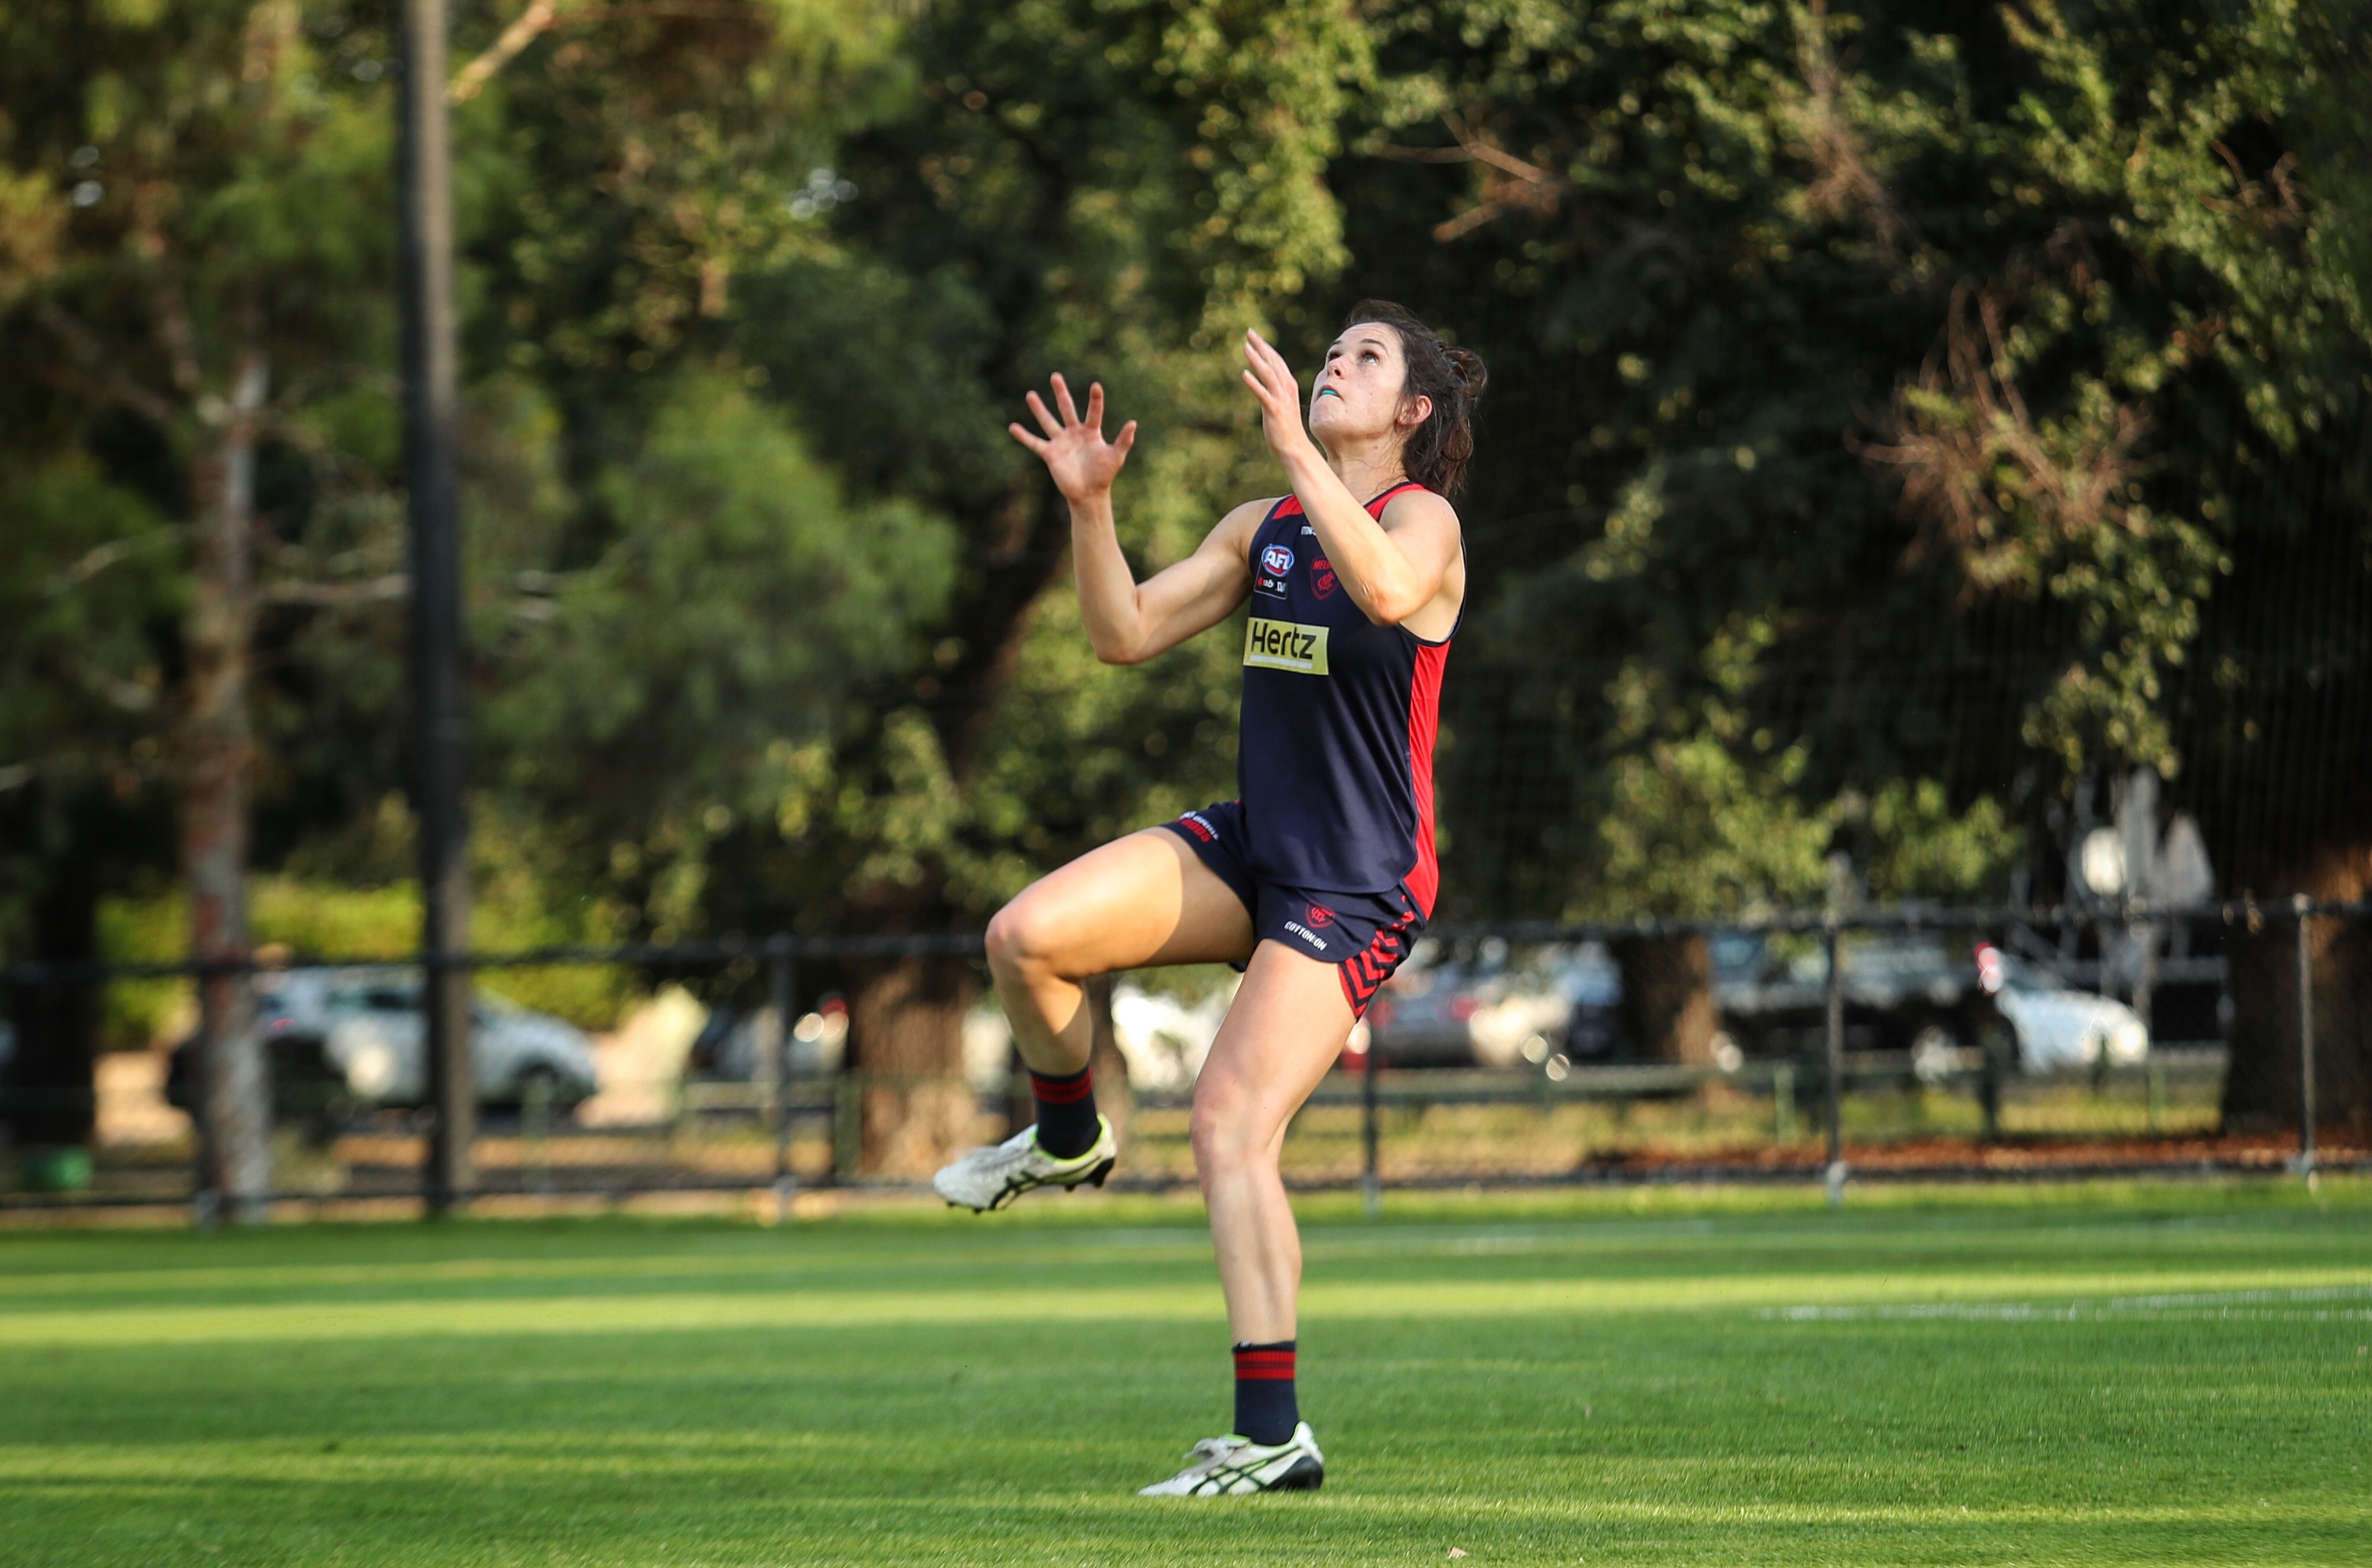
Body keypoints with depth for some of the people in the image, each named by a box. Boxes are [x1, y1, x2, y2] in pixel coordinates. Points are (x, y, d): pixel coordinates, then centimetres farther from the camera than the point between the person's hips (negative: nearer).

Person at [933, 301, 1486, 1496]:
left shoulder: (1421, 520, -8)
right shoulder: (1263, 530, 13)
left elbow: (1387, 591, -33)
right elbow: (1126, 633, 9)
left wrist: (1298, 452, -39)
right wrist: (1089, 504, -5)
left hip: (1359, 888, -7)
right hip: (1249, 847, 7)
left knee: (1231, 1118, -18)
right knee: (1026, 936, -14)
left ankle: (1273, 1438, -15)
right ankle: (1068, 1139, 16)